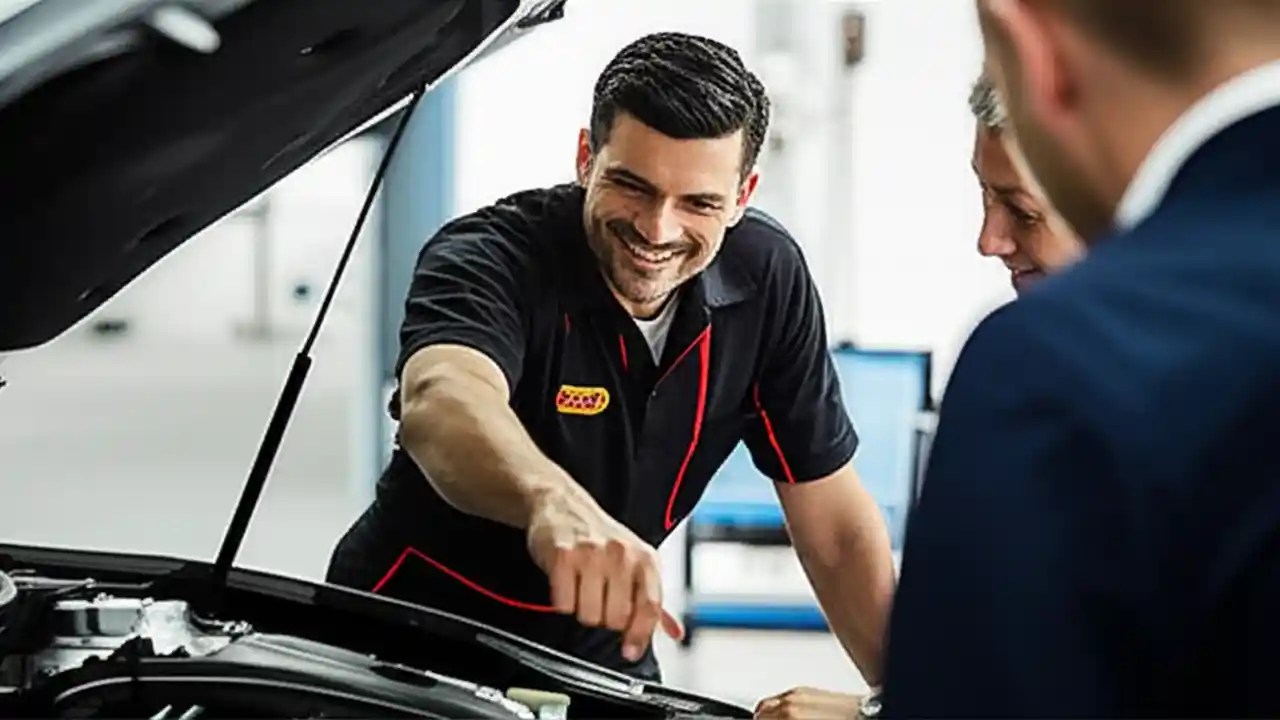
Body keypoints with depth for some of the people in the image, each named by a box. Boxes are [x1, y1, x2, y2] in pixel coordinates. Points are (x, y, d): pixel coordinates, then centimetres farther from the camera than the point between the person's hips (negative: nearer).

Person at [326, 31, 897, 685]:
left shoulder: (768, 277, -10)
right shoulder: (491, 257, -24)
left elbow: (838, 530, -5)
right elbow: (441, 403, -47)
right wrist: (554, 501, -66)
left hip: (600, 648, 3)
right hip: (411, 636, -3)